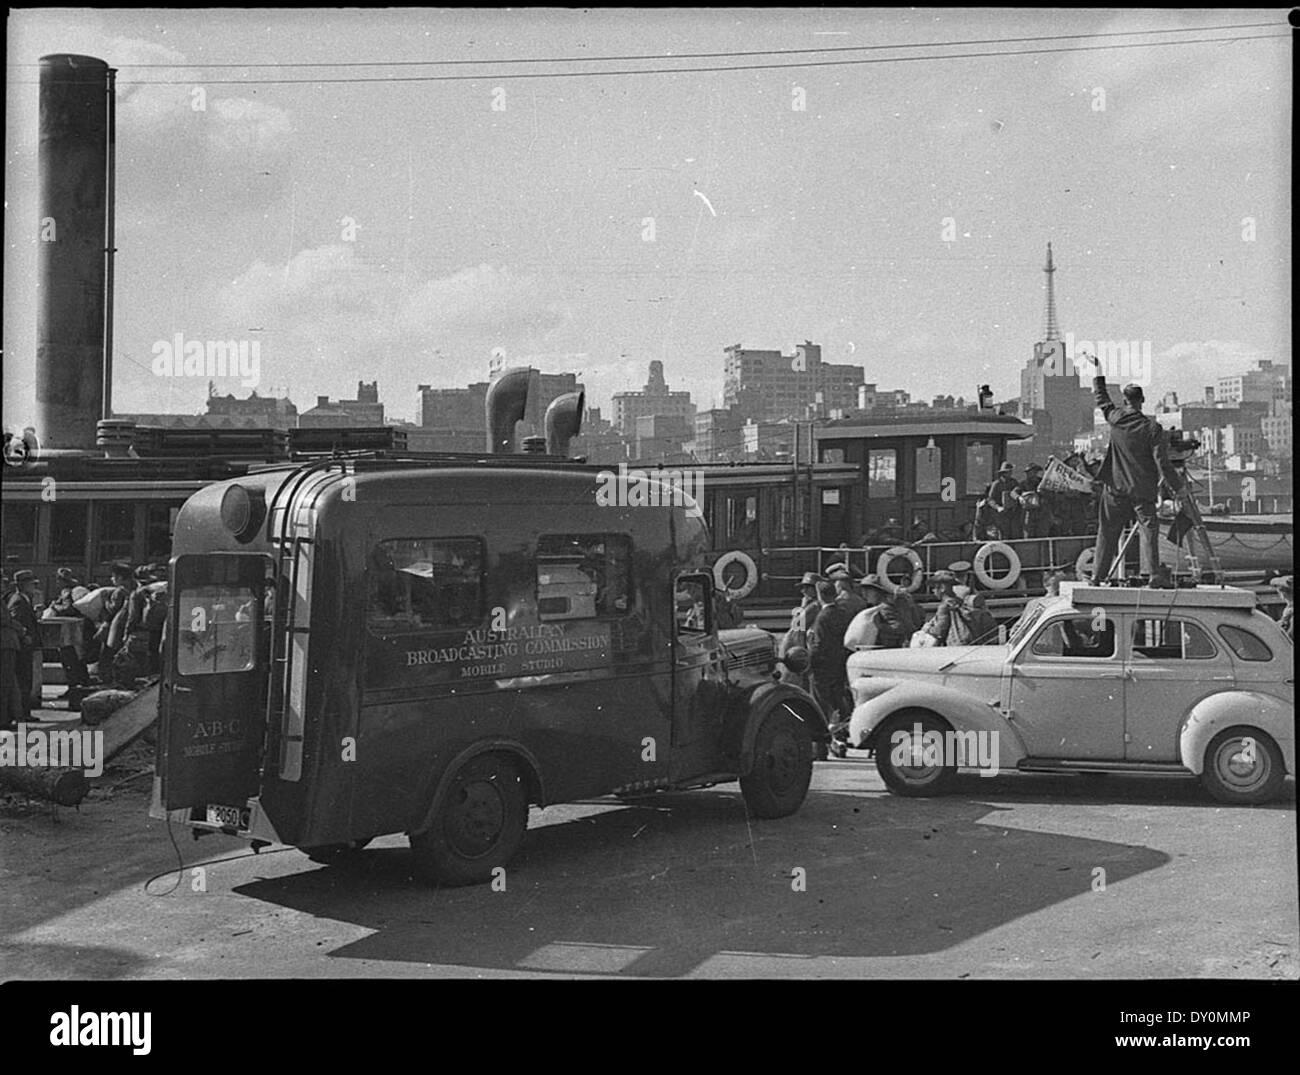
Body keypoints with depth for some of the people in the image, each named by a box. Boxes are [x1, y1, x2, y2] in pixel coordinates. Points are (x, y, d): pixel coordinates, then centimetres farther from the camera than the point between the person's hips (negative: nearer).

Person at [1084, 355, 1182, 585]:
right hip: (1142, 489, -3)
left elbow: (1101, 398, 18)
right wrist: (1176, 492, -9)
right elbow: (1162, 463, -13)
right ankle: (1152, 573, -13)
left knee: (1108, 532, 9)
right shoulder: (1152, 428, -11)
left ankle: (1098, 575, 12)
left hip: (1115, 488, 3)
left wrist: (1098, 370, 28)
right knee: (1148, 529, -1)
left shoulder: (1115, 418, -3)